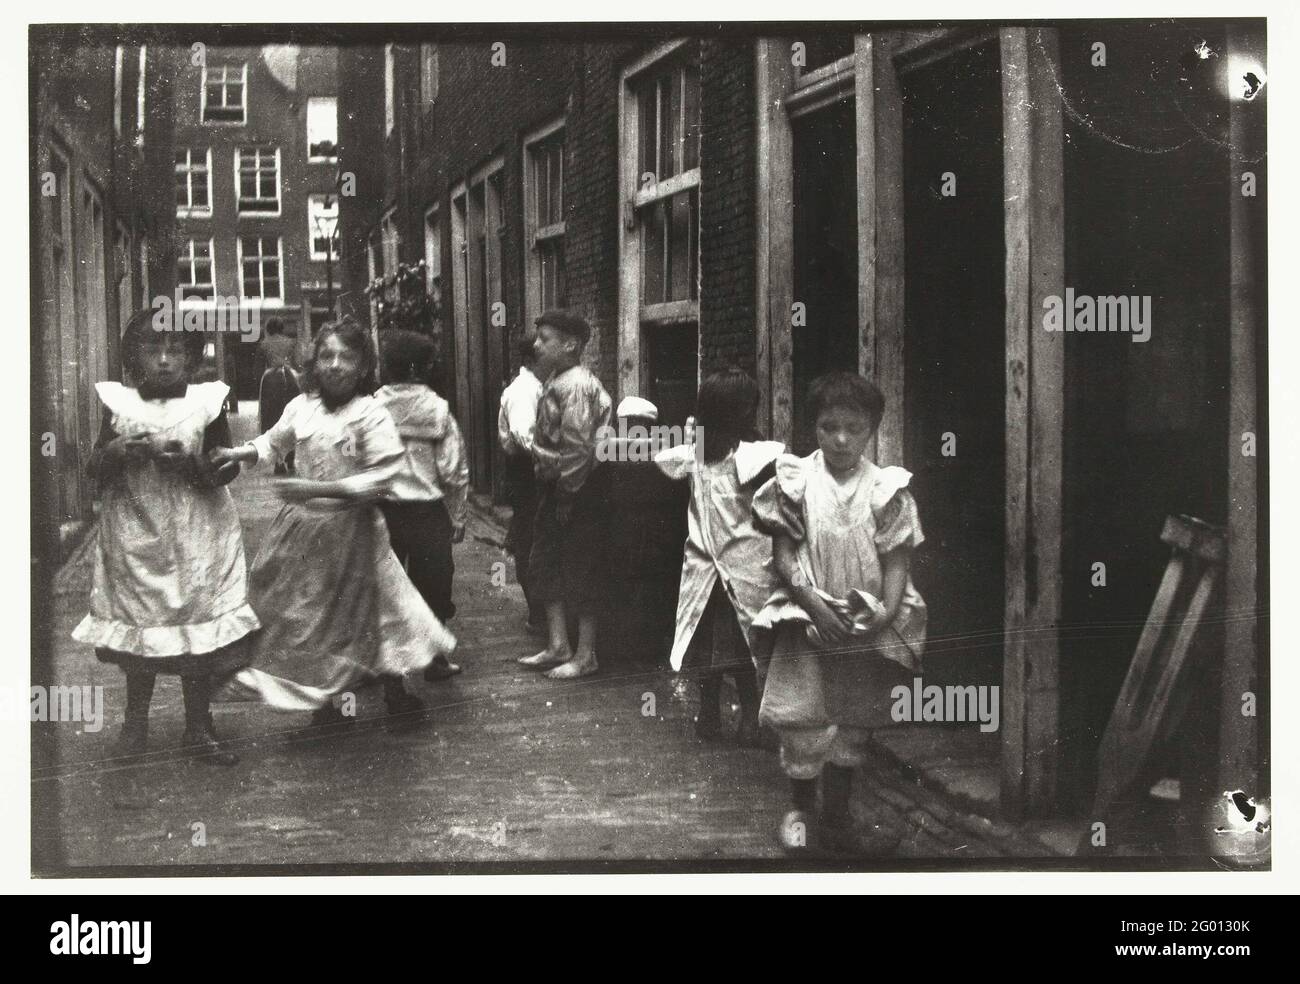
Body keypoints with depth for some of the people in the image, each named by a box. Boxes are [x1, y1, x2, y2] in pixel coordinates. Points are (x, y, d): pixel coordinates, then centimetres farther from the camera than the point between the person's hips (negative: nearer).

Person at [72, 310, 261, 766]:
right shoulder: (118, 403, 0)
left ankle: (198, 727, 16)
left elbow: (228, 468, -1)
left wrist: (190, 461, -19)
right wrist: (117, 451, -18)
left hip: (195, 537, -1)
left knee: (196, 631, 3)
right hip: (134, 536, 1)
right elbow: (95, 468, 3)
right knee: (137, 627, 9)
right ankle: (136, 721, 24)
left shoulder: (206, 404, -3)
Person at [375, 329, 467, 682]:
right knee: (431, 586, 12)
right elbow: (455, 471, -9)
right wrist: (457, 518, 2)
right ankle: (434, 659, 18)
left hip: (382, 510, 1)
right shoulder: (437, 409, -8)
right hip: (428, 511, -1)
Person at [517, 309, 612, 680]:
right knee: (545, 563, 13)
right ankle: (558, 645, 21)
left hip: (580, 490, -10)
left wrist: (567, 496, -19)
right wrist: (552, 491, 12)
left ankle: (585, 654, 9)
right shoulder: (555, 380, 10)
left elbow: (577, 447, -24)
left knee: (579, 570, -1)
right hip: (554, 485, 10)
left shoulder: (576, 386, -20)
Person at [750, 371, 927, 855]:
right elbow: (783, 552, -7)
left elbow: (897, 560, -3)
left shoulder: (887, 489, -4)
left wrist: (886, 613, -18)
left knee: (850, 723, 12)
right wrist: (815, 604, -18)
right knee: (802, 723, 1)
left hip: (863, 628, 2)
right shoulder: (796, 481, -6)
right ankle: (801, 811, 19)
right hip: (806, 619, -2)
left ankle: (837, 819, 24)